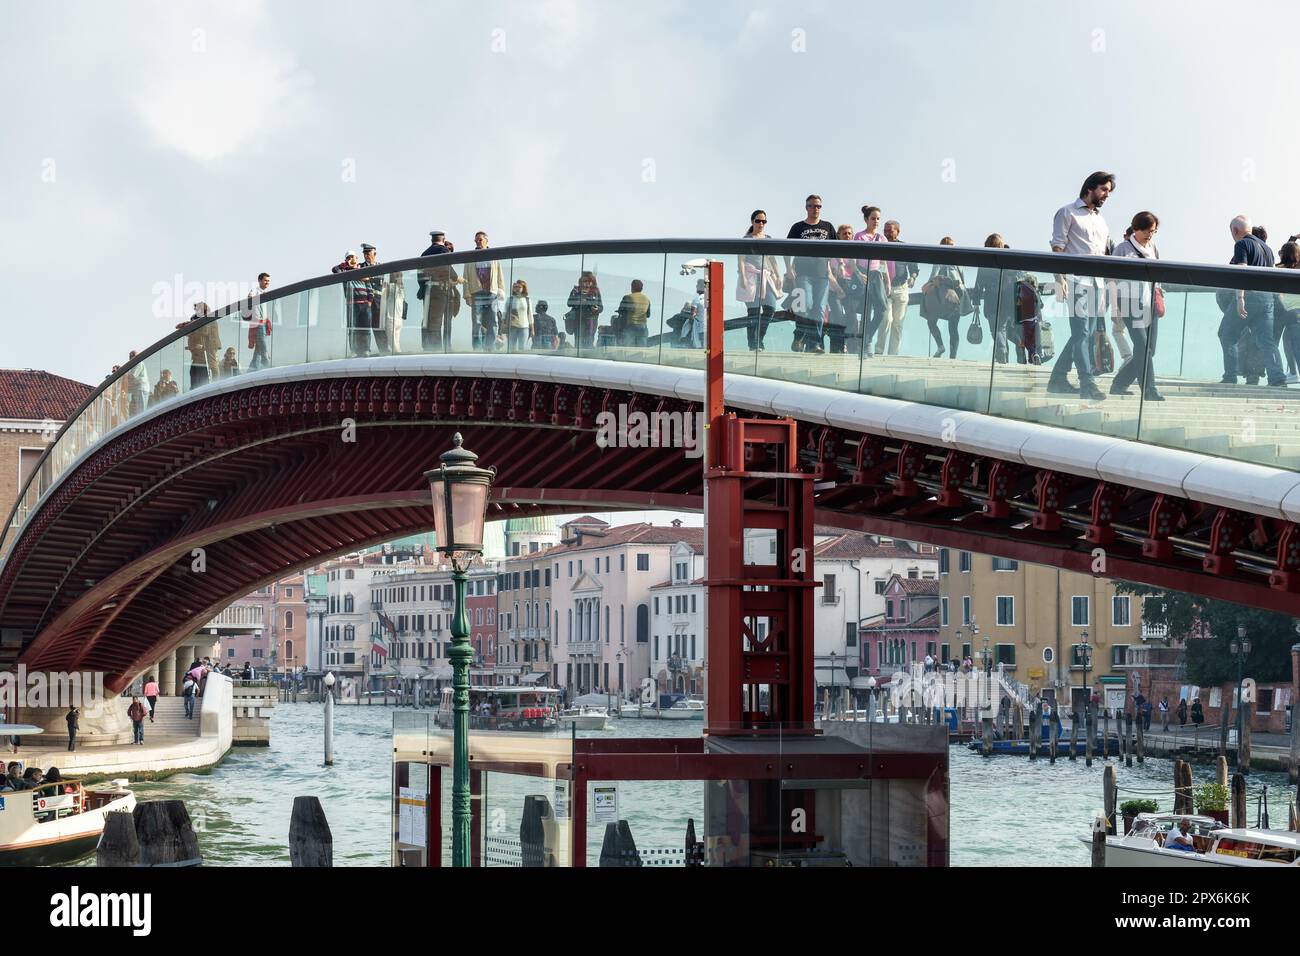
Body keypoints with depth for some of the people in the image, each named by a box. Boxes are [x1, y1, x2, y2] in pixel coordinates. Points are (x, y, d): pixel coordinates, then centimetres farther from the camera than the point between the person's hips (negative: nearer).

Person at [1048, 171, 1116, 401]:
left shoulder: (1100, 220, 24)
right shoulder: (1068, 213, 2)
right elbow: (1057, 248, -5)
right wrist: (1060, 279, -16)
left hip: (1096, 283, 8)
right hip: (1076, 281, -8)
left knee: (1085, 334, 7)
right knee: (1082, 332, -14)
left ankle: (1058, 379, 15)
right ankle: (1087, 384, -18)